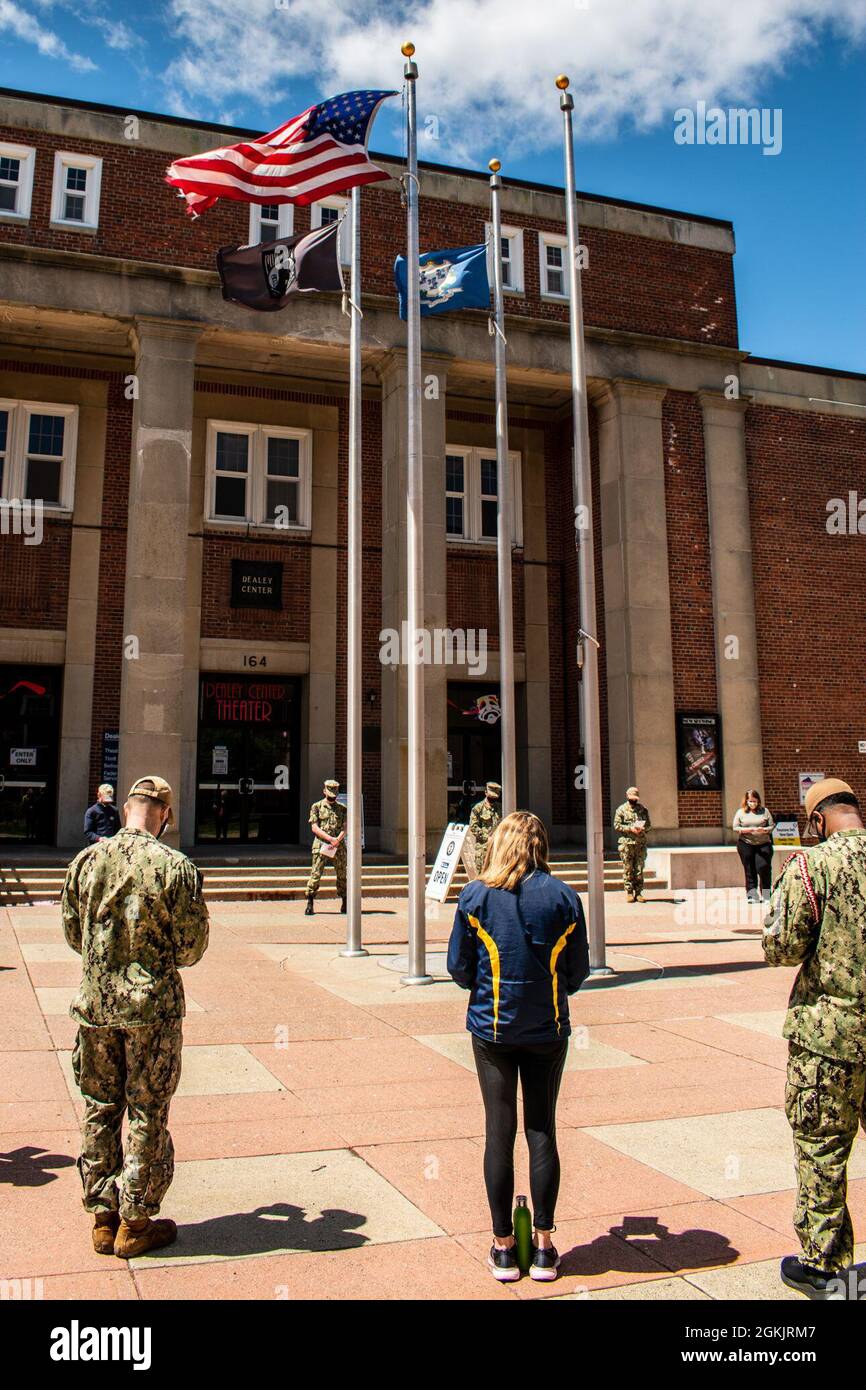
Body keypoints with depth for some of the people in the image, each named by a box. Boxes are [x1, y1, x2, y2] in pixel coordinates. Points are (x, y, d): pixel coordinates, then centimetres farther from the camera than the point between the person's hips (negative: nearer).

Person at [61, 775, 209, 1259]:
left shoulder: (86, 860, -2)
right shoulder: (176, 866, -15)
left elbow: (73, 933, 8)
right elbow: (190, 950, -10)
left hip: (95, 1003, 4)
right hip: (153, 1006, -4)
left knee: (99, 1110, 15)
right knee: (147, 1114, 9)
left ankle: (103, 1218, 26)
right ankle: (135, 1224, 19)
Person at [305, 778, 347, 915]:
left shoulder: (342, 808, 10)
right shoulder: (316, 806, 3)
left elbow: (345, 828, 3)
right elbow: (314, 827, -4)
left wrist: (338, 840, -16)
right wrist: (330, 838, -15)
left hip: (339, 845, 3)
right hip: (321, 844, -2)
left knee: (342, 875, 6)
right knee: (315, 874, -8)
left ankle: (345, 904, 17)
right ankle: (309, 904, -3)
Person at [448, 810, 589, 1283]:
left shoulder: (475, 895, -8)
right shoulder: (562, 896, -7)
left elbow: (459, 967, -2)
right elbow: (578, 970, -1)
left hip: (492, 1027, 0)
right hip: (547, 1030, 1)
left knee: (499, 1132, 8)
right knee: (542, 1132, 10)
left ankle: (503, 1246, 17)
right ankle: (543, 1246, 18)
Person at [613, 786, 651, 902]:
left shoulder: (643, 809, 12)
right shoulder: (621, 809, 2)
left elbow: (648, 823, 14)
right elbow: (616, 825, -3)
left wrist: (642, 828, -8)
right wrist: (630, 828, -14)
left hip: (641, 843, 3)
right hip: (626, 843, -3)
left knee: (639, 869, 3)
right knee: (628, 869, -1)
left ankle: (638, 892, 8)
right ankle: (629, 893, 5)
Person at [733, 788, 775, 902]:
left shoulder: (764, 811, 8)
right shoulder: (740, 812, 7)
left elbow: (771, 826, 7)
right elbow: (735, 828, 2)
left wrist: (764, 830, -14)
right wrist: (748, 830, -13)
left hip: (763, 844, 0)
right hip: (745, 844, 0)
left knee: (764, 867, -11)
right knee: (750, 870, 4)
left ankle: (766, 895, 2)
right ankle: (752, 896, 11)